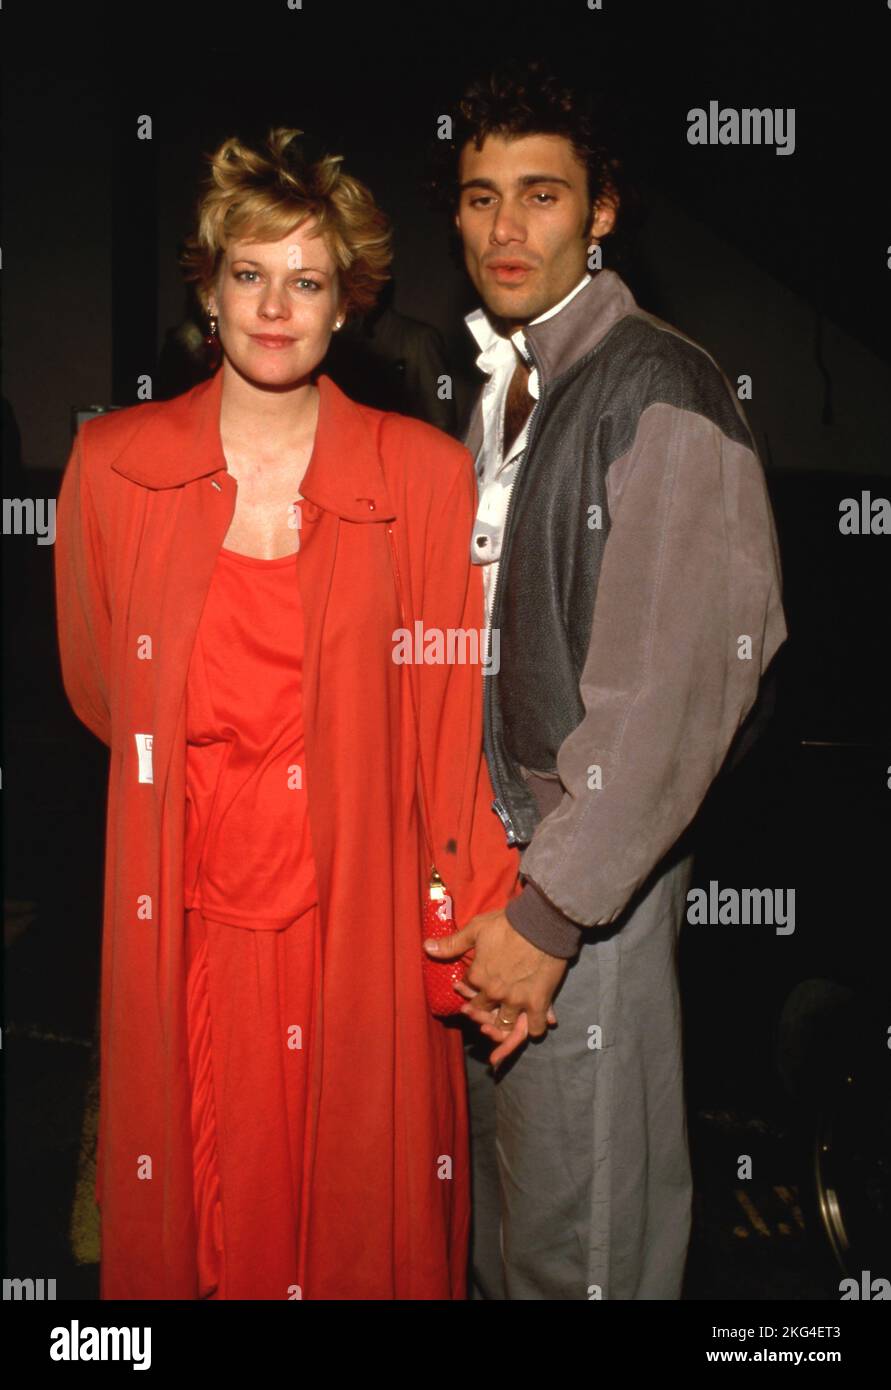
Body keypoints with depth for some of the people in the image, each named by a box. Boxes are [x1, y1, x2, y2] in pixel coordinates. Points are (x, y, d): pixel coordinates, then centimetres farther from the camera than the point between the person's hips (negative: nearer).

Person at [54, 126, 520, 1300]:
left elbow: (456, 715, -4)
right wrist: (210, 769, 10)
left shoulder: (425, 475, -4)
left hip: (357, 926, -1)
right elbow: (97, 686, 12)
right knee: (198, 1206, 15)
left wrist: (488, 921, -7)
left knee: (365, 1212, 13)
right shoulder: (112, 466, 0)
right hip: (188, 927, 1)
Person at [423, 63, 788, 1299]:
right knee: (502, 1196, 21)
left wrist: (550, 910, -19)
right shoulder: (498, 384, 12)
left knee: (580, 1238, 7)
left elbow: (681, 678, -20)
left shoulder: (658, 388, -14)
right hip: (487, 844, 7)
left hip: (589, 875, -7)